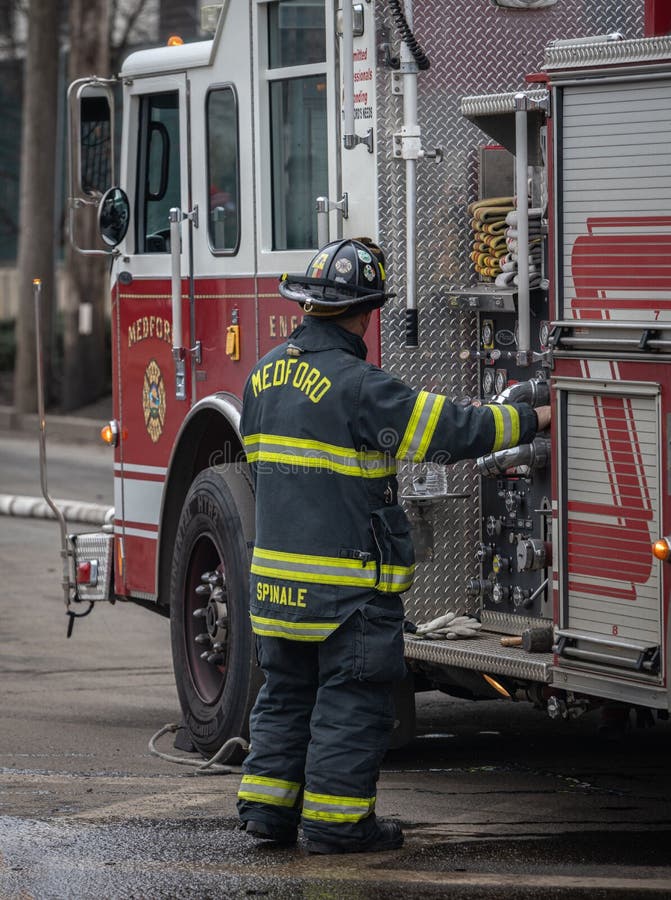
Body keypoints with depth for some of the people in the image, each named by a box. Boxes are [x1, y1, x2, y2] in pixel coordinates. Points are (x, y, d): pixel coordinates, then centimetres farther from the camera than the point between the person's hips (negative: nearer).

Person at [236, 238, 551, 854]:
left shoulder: (267, 372, 8)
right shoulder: (356, 386, -18)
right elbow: (452, 431, -17)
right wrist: (534, 420, -8)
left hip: (277, 565, 8)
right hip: (348, 579, -8)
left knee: (286, 689, 17)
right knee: (352, 697, 1)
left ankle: (267, 805, 18)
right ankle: (336, 820, 3)